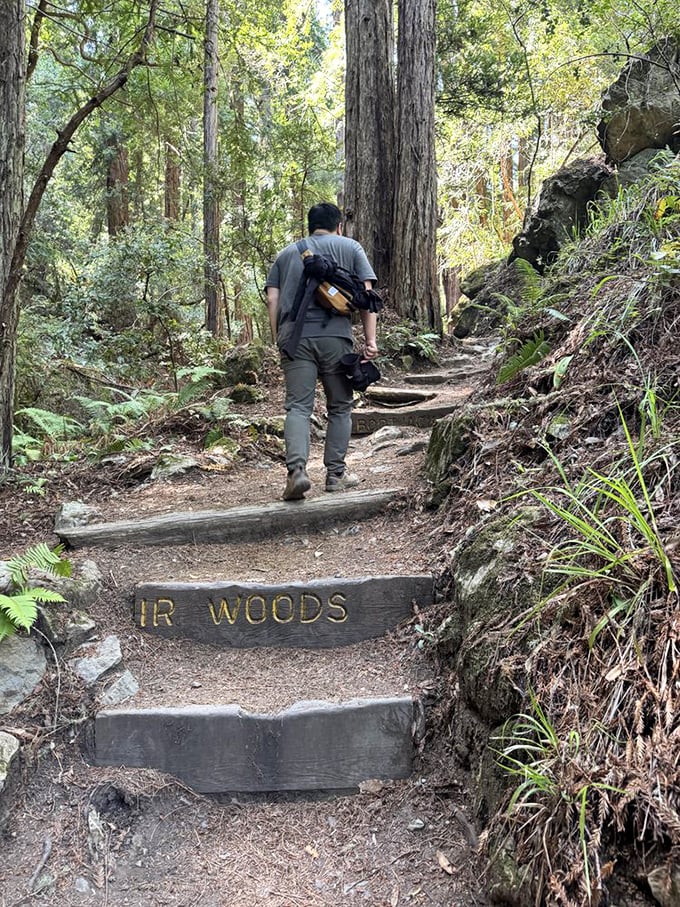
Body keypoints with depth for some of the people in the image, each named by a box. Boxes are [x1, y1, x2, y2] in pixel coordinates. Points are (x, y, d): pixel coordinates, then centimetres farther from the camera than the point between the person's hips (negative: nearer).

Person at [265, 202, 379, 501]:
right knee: (340, 407, 11)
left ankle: (297, 470, -20)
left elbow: (272, 300, 10)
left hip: (294, 337, 1)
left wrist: (278, 340, 14)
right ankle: (336, 473, 13)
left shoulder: (286, 253, 21)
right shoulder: (350, 247, 15)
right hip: (335, 336, -1)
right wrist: (370, 340, 2)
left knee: (298, 407, -2)